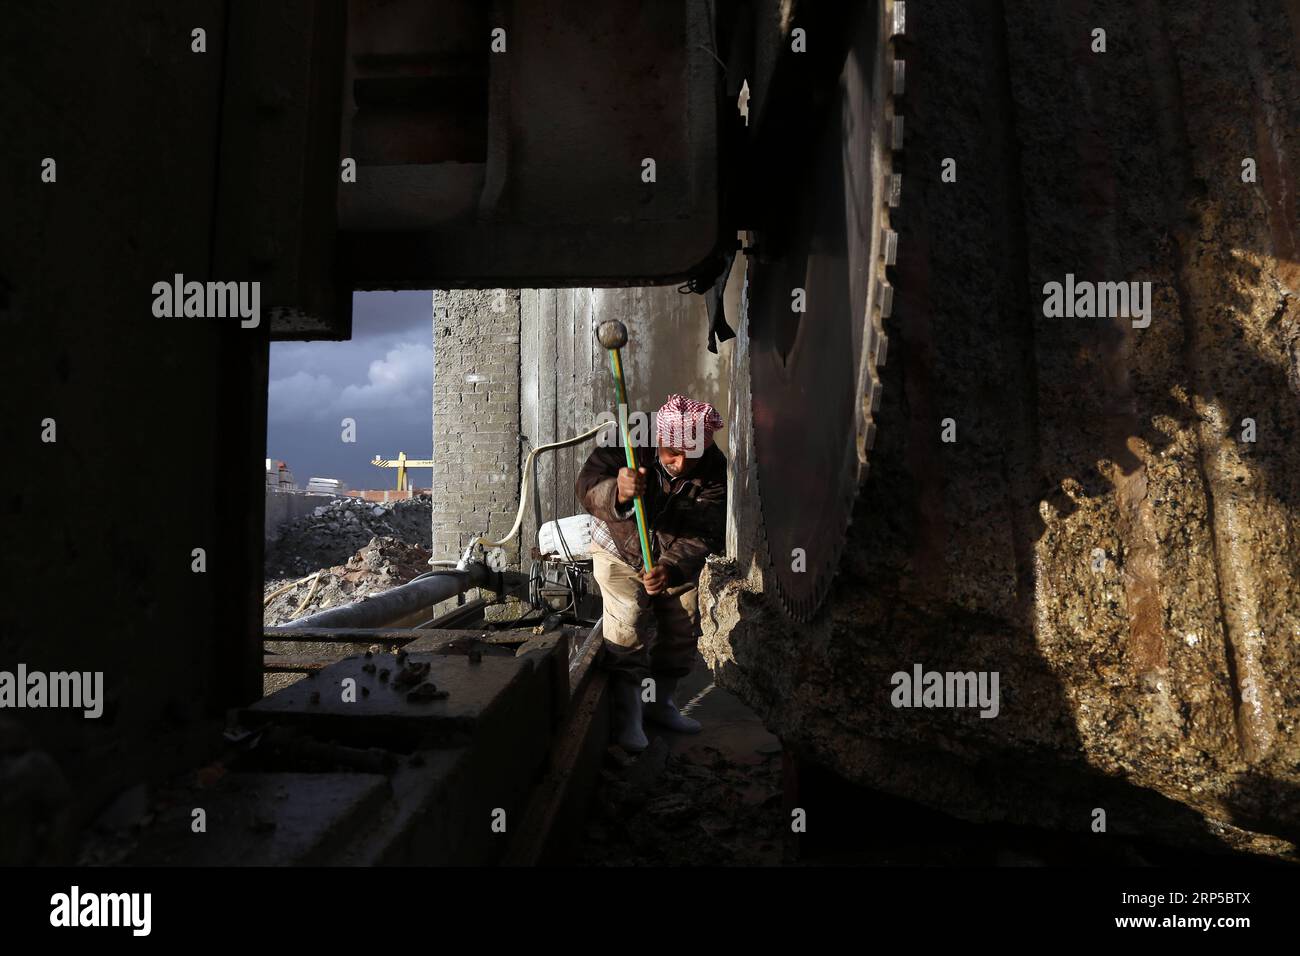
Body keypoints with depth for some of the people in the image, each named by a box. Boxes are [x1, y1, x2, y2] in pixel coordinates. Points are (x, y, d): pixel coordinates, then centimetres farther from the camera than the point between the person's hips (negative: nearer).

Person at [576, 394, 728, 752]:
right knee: (626, 625, -18)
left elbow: (703, 534, -29)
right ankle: (626, 715, -4)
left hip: (677, 558, 3)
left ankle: (660, 702, 28)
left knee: (683, 630, 6)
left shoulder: (714, 470, -24)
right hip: (620, 551, -3)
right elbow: (587, 485, -37)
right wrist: (617, 493, -61)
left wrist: (670, 569, -46)